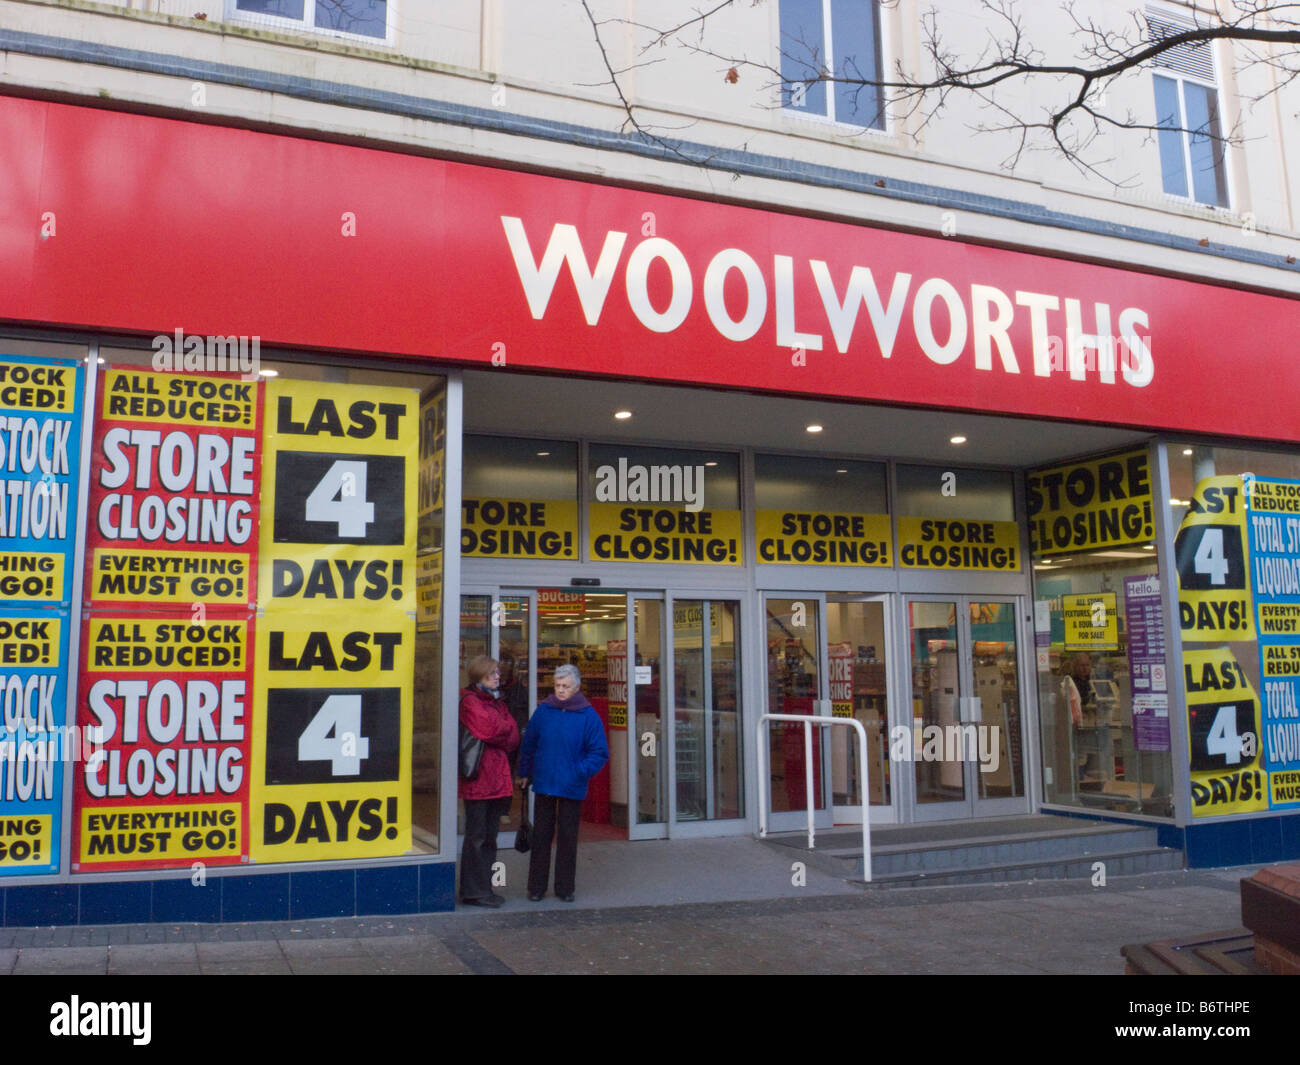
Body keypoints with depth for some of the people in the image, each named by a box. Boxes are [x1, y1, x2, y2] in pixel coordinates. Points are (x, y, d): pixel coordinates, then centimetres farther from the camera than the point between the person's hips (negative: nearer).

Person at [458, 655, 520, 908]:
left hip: (497, 777, 8)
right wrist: (506, 729, 0)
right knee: (477, 836, -2)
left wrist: (500, 730, -7)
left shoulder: (497, 701, 19)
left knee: (490, 836, 12)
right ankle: (474, 892, 5)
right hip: (478, 778, -8)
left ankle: (484, 888, 19)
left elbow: (513, 737, 11)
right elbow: (490, 730, -17)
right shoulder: (470, 701, -6)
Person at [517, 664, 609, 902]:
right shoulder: (543, 711, 0)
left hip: (572, 787, -2)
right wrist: (524, 773, 13)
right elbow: (529, 743, 11)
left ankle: (565, 888, 20)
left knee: (568, 838, 8)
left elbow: (600, 753, -4)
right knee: (540, 837, 9)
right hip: (543, 784, 2)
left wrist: (582, 771, -15)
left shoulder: (588, 715, -6)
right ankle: (536, 887, 19)